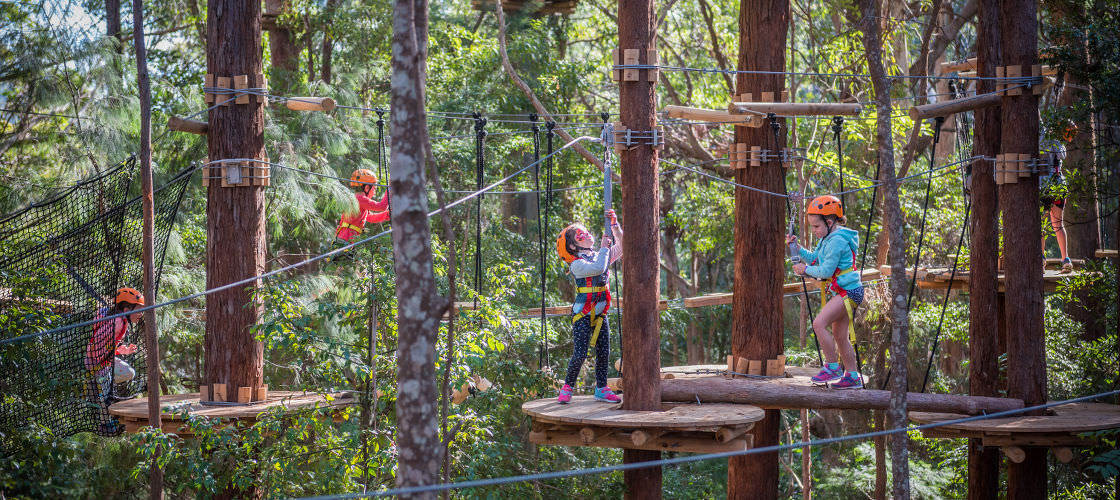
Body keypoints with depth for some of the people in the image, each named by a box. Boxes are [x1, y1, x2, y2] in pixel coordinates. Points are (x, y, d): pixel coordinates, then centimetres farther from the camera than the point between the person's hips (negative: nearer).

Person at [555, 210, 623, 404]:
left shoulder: (599, 256, 12)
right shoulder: (577, 264, -11)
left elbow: (621, 247, 17)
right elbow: (598, 268, -27)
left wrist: (615, 225, 7)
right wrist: (604, 248, -13)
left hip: (600, 314, 7)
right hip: (582, 314, -7)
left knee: (603, 352, 6)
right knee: (580, 353, -9)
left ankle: (601, 389, 15)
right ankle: (567, 388, 5)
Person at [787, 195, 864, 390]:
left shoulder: (837, 240, -18)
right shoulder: (828, 238, 13)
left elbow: (826, 271, -20)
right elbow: (814, 258, 22)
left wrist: (805, 269, -7)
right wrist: (797, 248, 9)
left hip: (848, 291, -11)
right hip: (843, 292, 11)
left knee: (819, 324, -19)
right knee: (839, 336, 13)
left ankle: (832, 367, -12)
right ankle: (853, 377, 20)